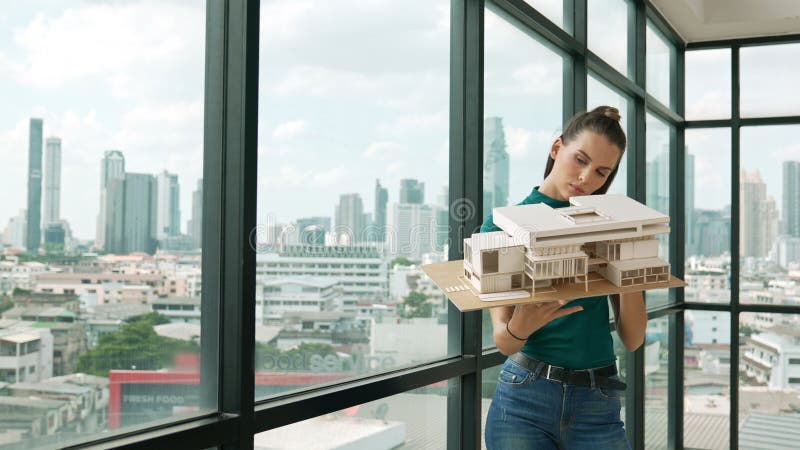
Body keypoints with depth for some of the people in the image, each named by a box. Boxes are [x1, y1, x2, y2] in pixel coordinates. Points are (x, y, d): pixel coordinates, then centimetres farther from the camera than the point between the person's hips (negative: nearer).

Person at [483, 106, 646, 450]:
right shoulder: (502, 224, -1)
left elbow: (633, 339, 1)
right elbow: (504, 343, -6)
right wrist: (521, 327, -28)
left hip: (599, 406, 2)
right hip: (523, 398, -1)